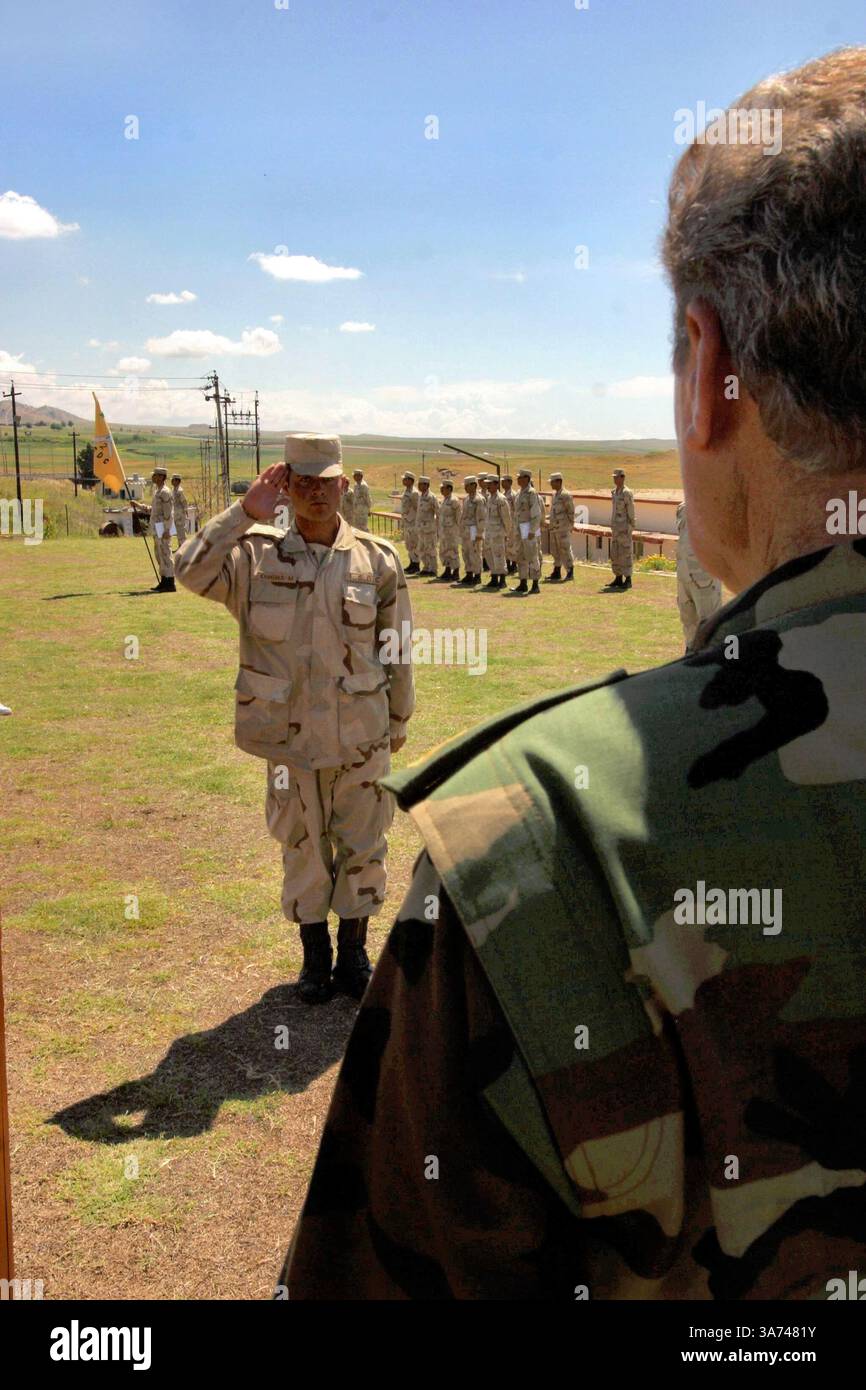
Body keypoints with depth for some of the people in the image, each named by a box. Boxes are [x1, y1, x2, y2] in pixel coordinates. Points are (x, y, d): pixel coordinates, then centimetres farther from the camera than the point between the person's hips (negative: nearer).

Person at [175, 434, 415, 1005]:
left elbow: (397, 648, 6)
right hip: (290, 733, 0)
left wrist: (398, 719, 11)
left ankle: (353, 953, 29)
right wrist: (246, 513, -20)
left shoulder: (378, 559, -1)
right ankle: (315, 957, 30)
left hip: (362, 734, 0)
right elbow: (192, 570, -19)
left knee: (362, 845, 9)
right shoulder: (257, 556, -2)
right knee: (303, 846, 11)